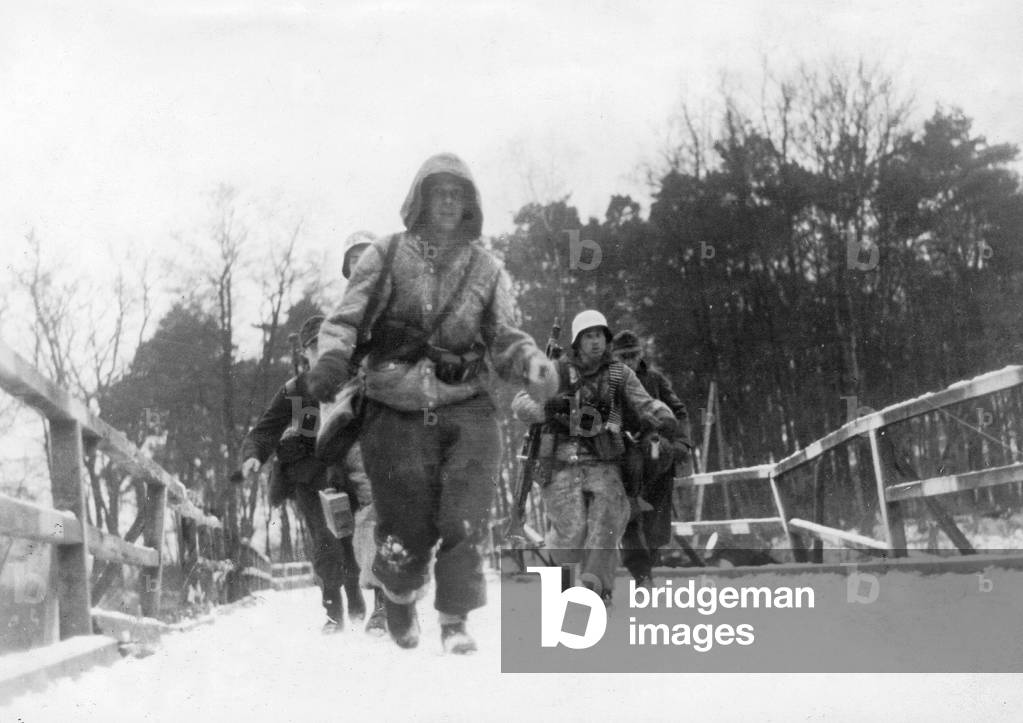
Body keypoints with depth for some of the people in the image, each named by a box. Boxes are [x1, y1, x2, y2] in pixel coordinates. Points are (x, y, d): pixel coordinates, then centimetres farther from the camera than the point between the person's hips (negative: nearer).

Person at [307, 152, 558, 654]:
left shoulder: (485, 267, 12)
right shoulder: (388, 255, 6)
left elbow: (506, 339, 9)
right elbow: (347, 320, 3)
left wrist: (534, 365, -13)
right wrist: (332, 355, -19)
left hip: (467, 410, 1)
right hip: (397, 410, -1)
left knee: (464, 525, -12)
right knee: (406, 535, 0)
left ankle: (455, 622, 8)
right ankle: (400, 595, 33)